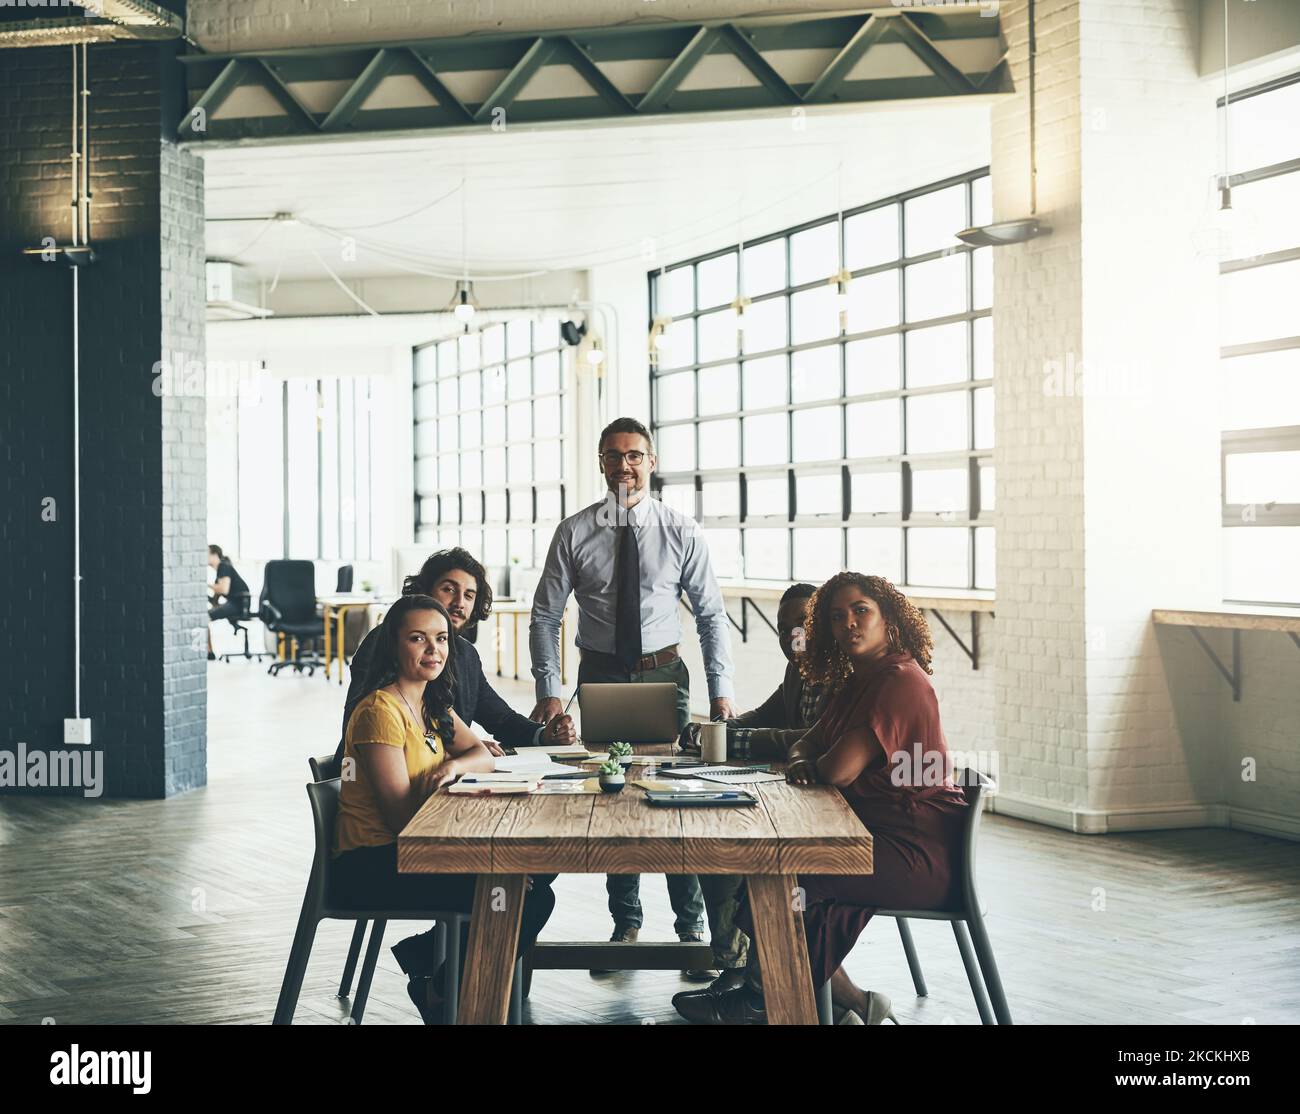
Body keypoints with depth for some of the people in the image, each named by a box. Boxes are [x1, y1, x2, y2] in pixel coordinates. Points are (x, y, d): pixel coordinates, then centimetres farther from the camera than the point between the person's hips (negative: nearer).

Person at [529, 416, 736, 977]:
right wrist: (549, 692, -6)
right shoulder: (574, 533, -2)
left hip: (664, 676, -1)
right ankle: (625, 925, 19)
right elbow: (545, 617, 1)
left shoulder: (681, 532, -2)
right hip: (601, 675, 1)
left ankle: (691, 927, 11)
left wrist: (720, 690, -5)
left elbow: (711, 615, 1)